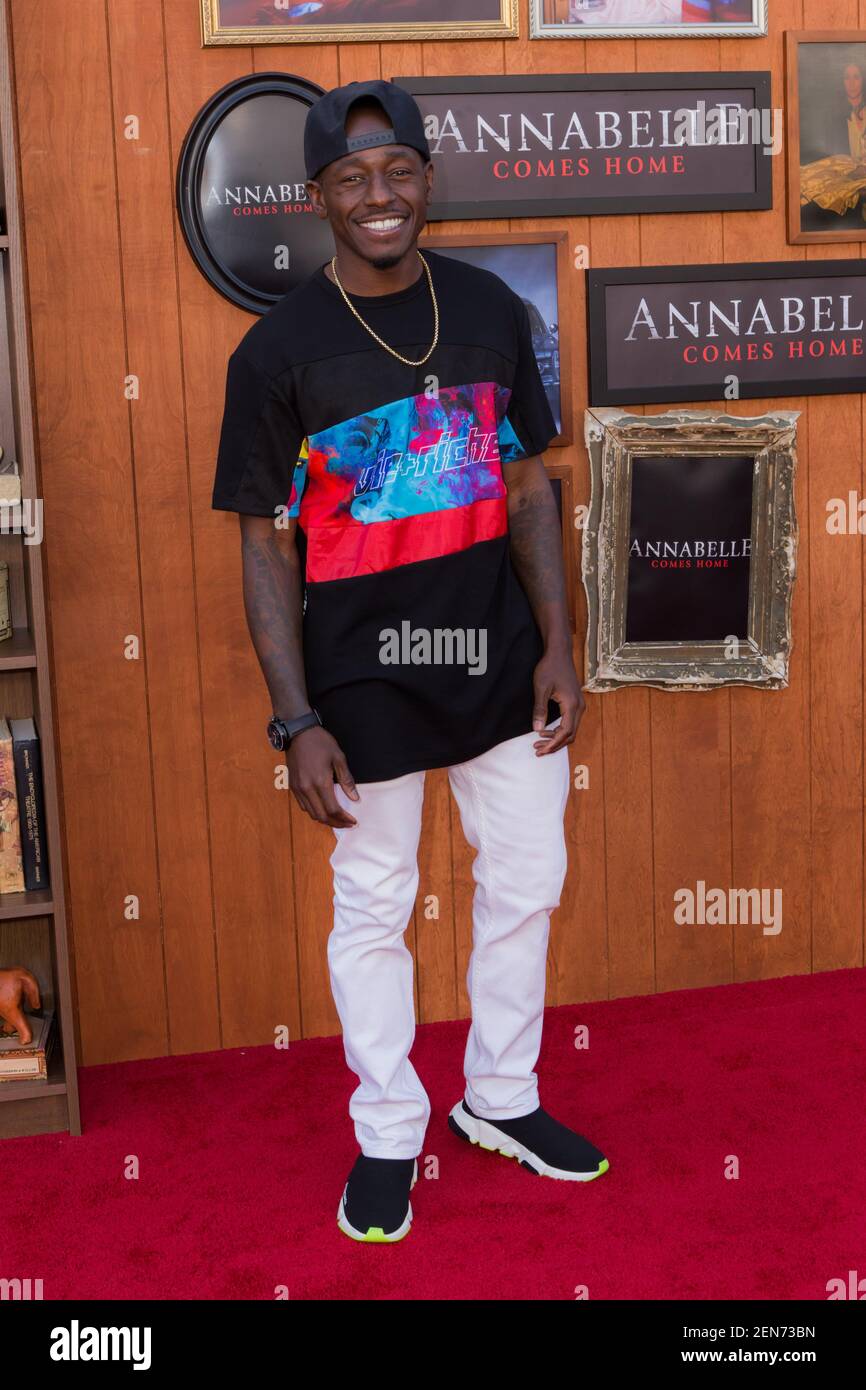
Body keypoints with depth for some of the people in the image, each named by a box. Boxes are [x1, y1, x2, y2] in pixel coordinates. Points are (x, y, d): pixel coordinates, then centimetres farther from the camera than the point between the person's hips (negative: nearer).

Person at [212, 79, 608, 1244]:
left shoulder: (493, 312, 2)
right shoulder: (278, 350, -9)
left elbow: (528, 488, 8)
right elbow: (265, 544, -7)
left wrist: (557, 648, 1)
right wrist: (295, 722, -11)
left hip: (499, 660, 4)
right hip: (366, 678, -4)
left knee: (527, 883, 14)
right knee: (372, 908, 8)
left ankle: (501, 1100, 37)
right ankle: (388, 1135, 29)